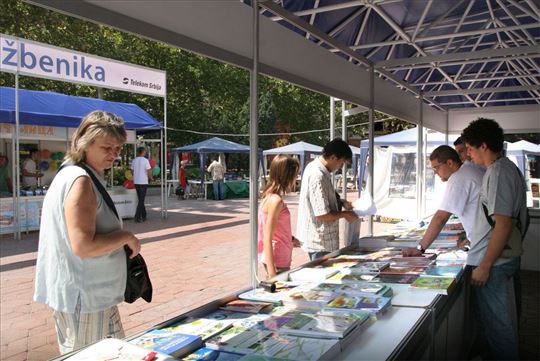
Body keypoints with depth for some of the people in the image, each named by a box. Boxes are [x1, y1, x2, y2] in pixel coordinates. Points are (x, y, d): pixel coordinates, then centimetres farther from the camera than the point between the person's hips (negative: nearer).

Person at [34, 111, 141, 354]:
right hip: (83, 298, -10)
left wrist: (123, 238, 9)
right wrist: (127, 237, -15)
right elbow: (84, 246, -28)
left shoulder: (70, 174, 10)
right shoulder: (80, 181, -21)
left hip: (92, 295, 10)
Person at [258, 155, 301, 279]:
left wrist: (290, 239, 24)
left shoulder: (270, 196, 5)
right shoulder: (276, 200, -21)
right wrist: (272, 272, -22)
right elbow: (267, 239, -22)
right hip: (277, 261, -9)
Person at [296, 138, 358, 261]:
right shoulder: (317, 176, -25)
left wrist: (342, 202, 11)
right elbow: (322, 215, -25)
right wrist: (345, 214, -10)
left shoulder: (314, 167, 7)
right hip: (320, 241, -10)